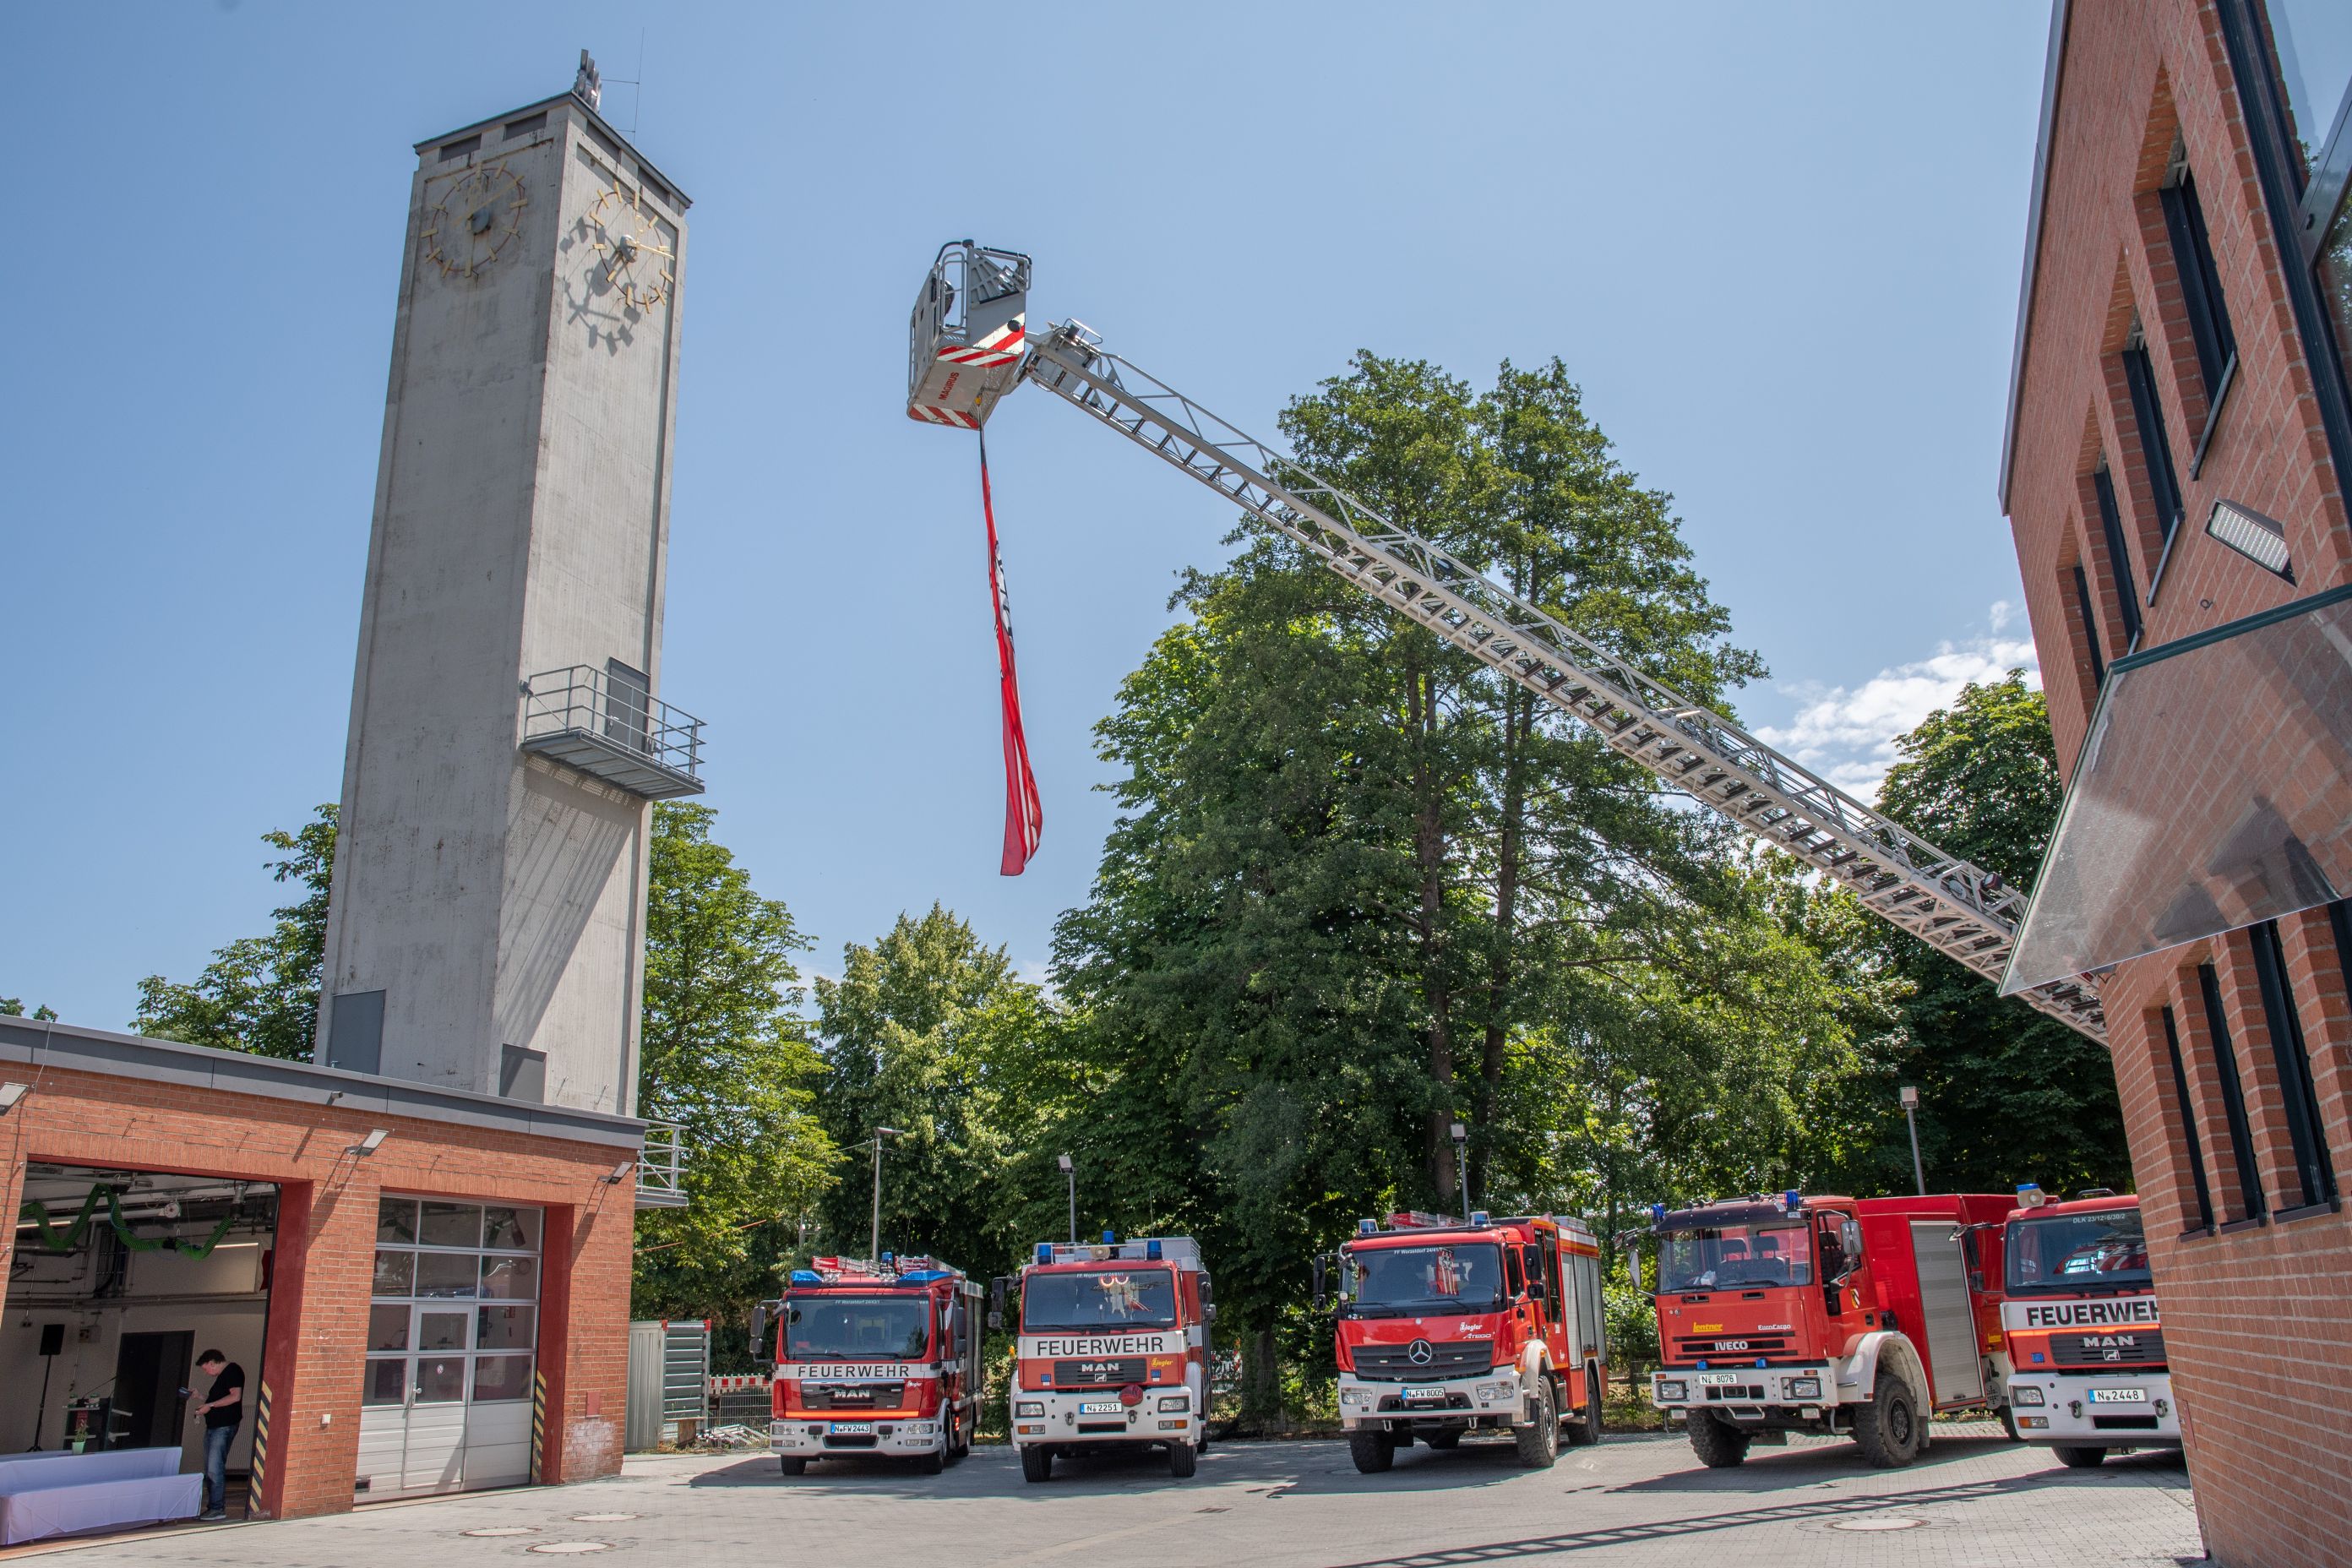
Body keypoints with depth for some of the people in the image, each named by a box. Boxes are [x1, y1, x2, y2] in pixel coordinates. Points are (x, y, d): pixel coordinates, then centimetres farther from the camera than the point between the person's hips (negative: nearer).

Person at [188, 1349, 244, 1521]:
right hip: (213, 1426, 10)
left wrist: (211, 1405, -15)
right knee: (210, 1470, 10)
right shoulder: (222, 1376, 23)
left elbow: (236, 1396, -19)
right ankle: (212, 1507, 14)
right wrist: (202, 1398, 21)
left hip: (224, 1427, -10)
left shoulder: (233, 1370, -8)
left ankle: (218, 1509, -11)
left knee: (215, 1468, -13)